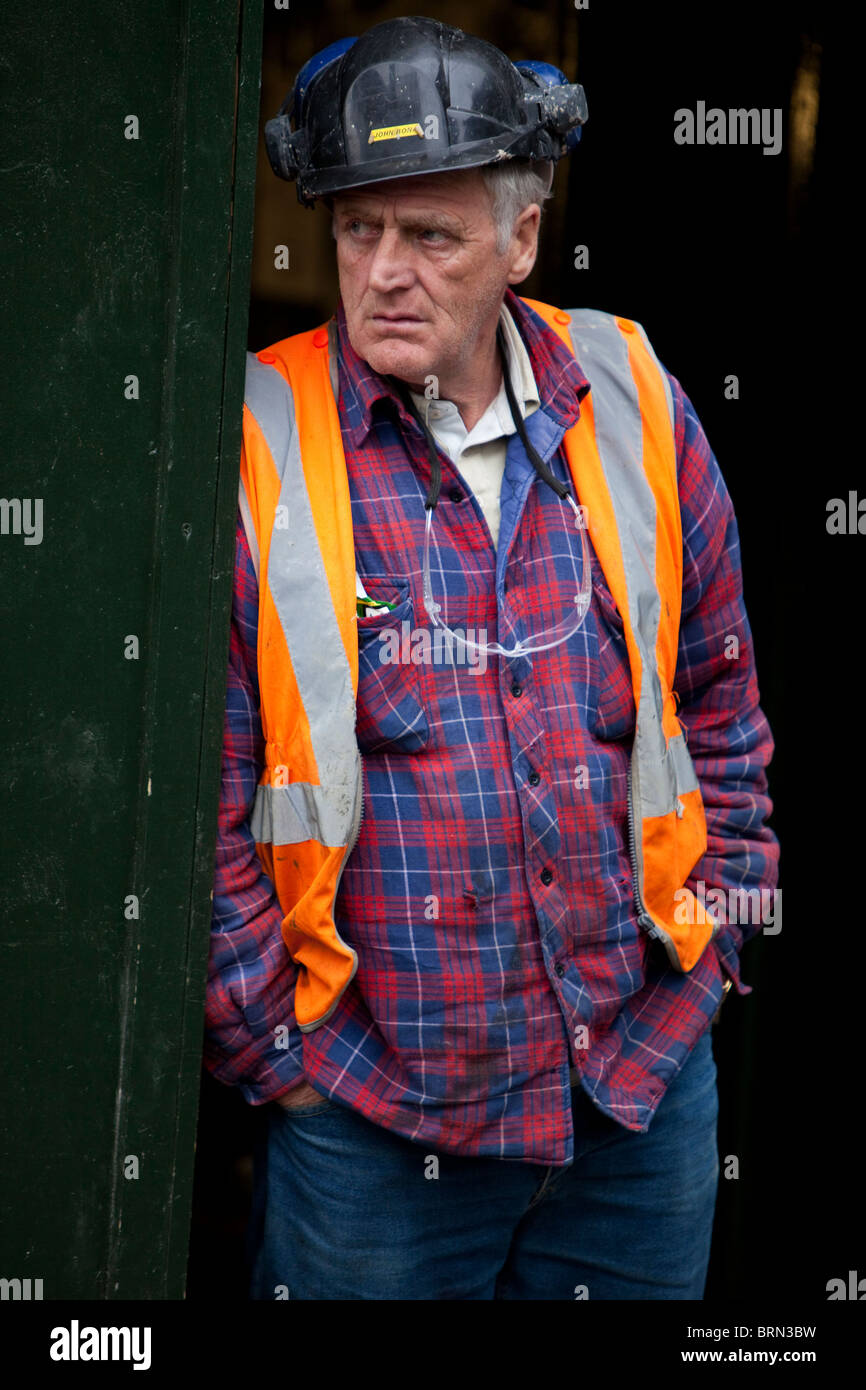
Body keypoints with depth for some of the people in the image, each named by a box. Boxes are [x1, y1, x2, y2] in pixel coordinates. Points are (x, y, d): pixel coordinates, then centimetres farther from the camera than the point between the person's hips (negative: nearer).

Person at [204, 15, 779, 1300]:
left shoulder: (632, 408, 1)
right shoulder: (256, 454, -10)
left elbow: (722, 701, 11)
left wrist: (698, 968, 8)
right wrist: (280, 1048, -5)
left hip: (645, 1093, 3)